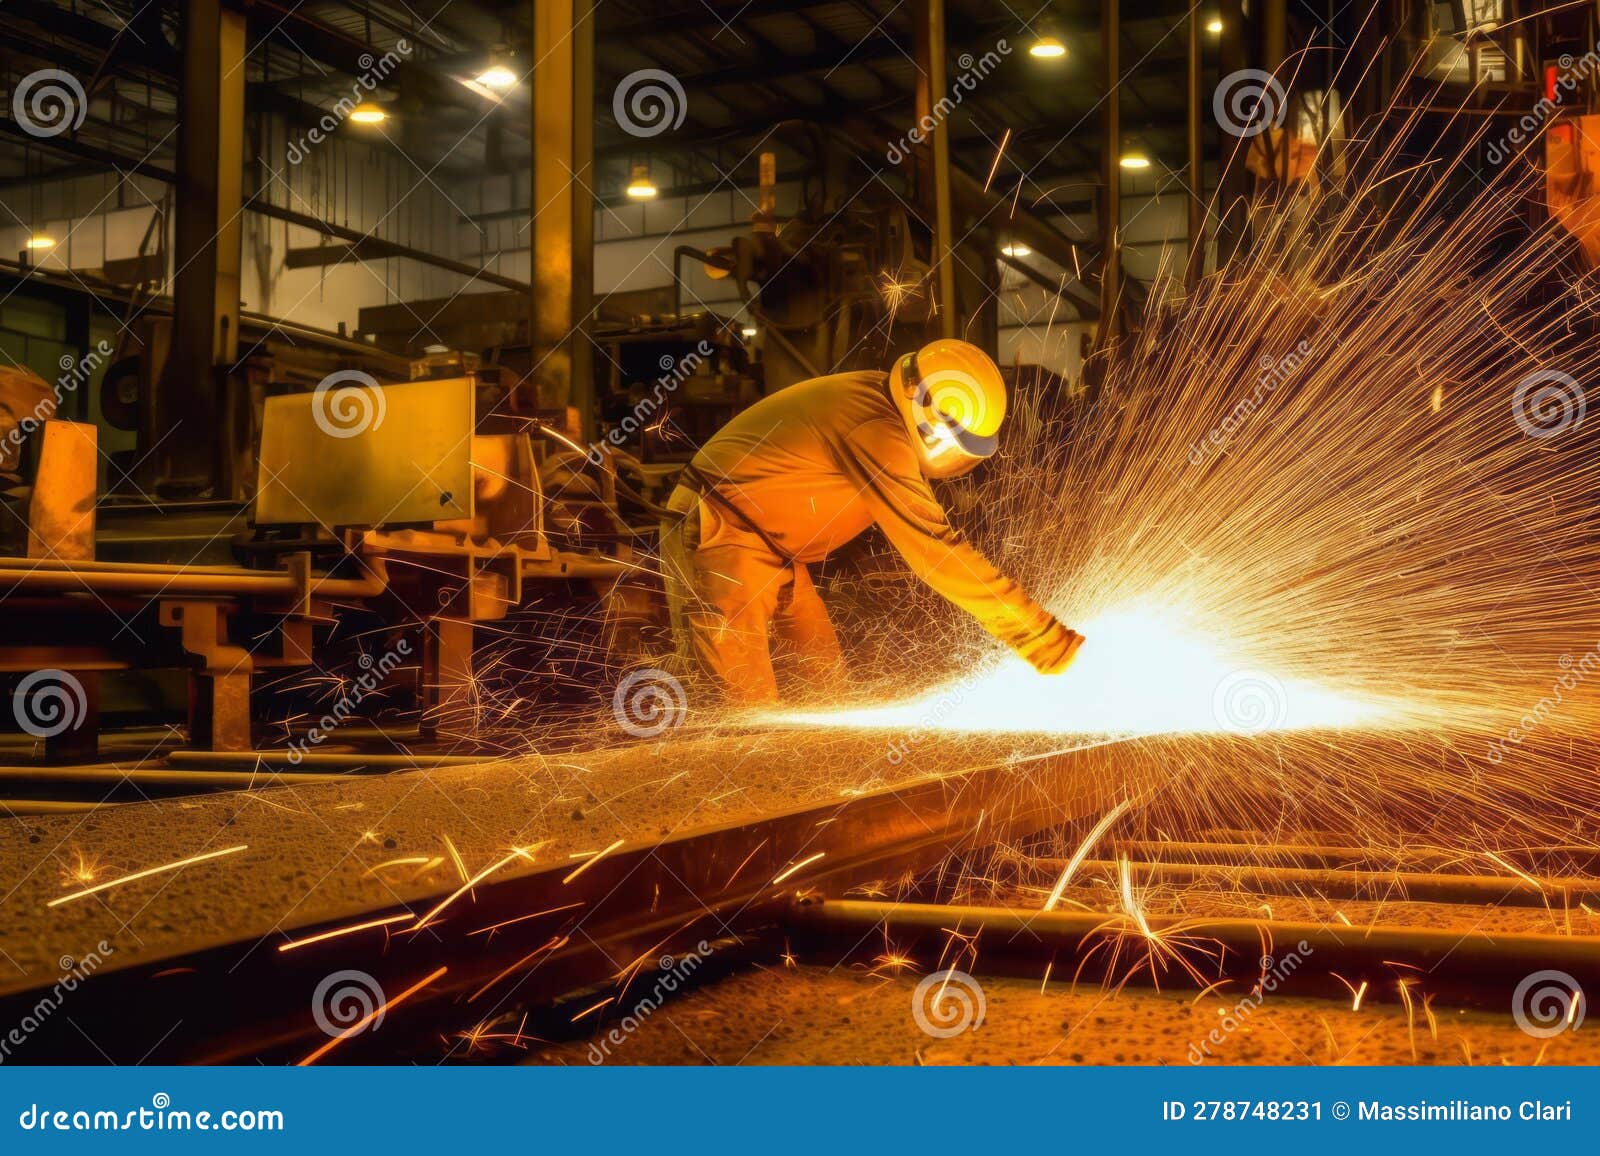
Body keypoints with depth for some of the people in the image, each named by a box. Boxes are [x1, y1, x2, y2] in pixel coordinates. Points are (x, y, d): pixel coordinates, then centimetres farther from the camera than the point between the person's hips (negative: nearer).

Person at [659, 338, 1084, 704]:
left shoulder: (879, 406, 3)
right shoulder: (877, 431, -28)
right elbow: (935, 551, -29)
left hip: (768, 547, 10)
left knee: (828, 681, 10)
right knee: (751, 702, -12)